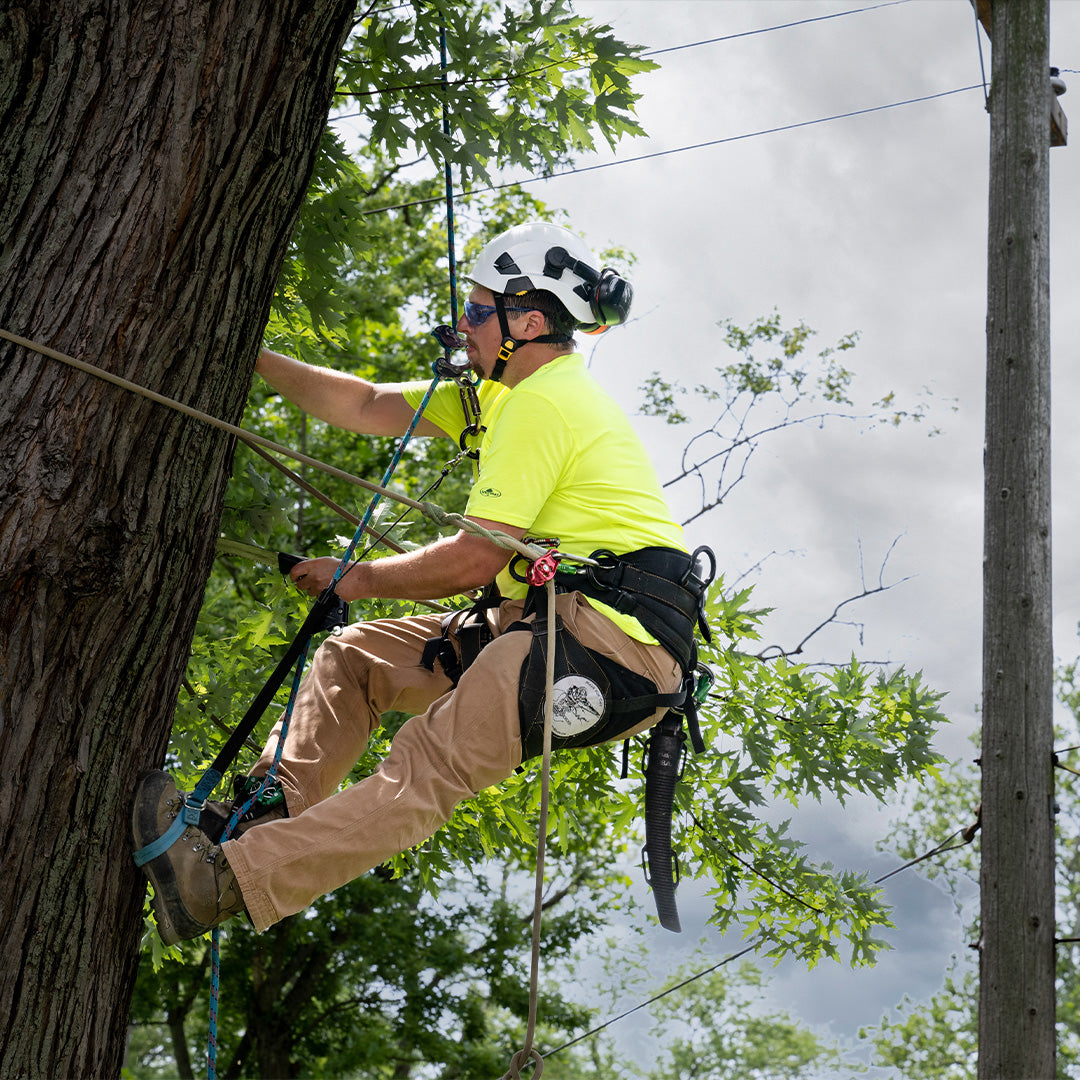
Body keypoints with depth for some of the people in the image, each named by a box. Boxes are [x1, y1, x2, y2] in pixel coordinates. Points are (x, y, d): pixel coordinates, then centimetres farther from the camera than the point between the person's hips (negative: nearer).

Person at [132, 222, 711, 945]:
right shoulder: (503, 392, 19)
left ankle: (230, 880, -34)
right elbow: (372, 407, 21)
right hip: (548, 618, 11)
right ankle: (266, 817, 5)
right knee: (352, 656, 12)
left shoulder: (541, 405, -13)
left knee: (427, 769, -24)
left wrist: (355, 579, -3)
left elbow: (475, 561, -17)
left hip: (612, 637, -11)